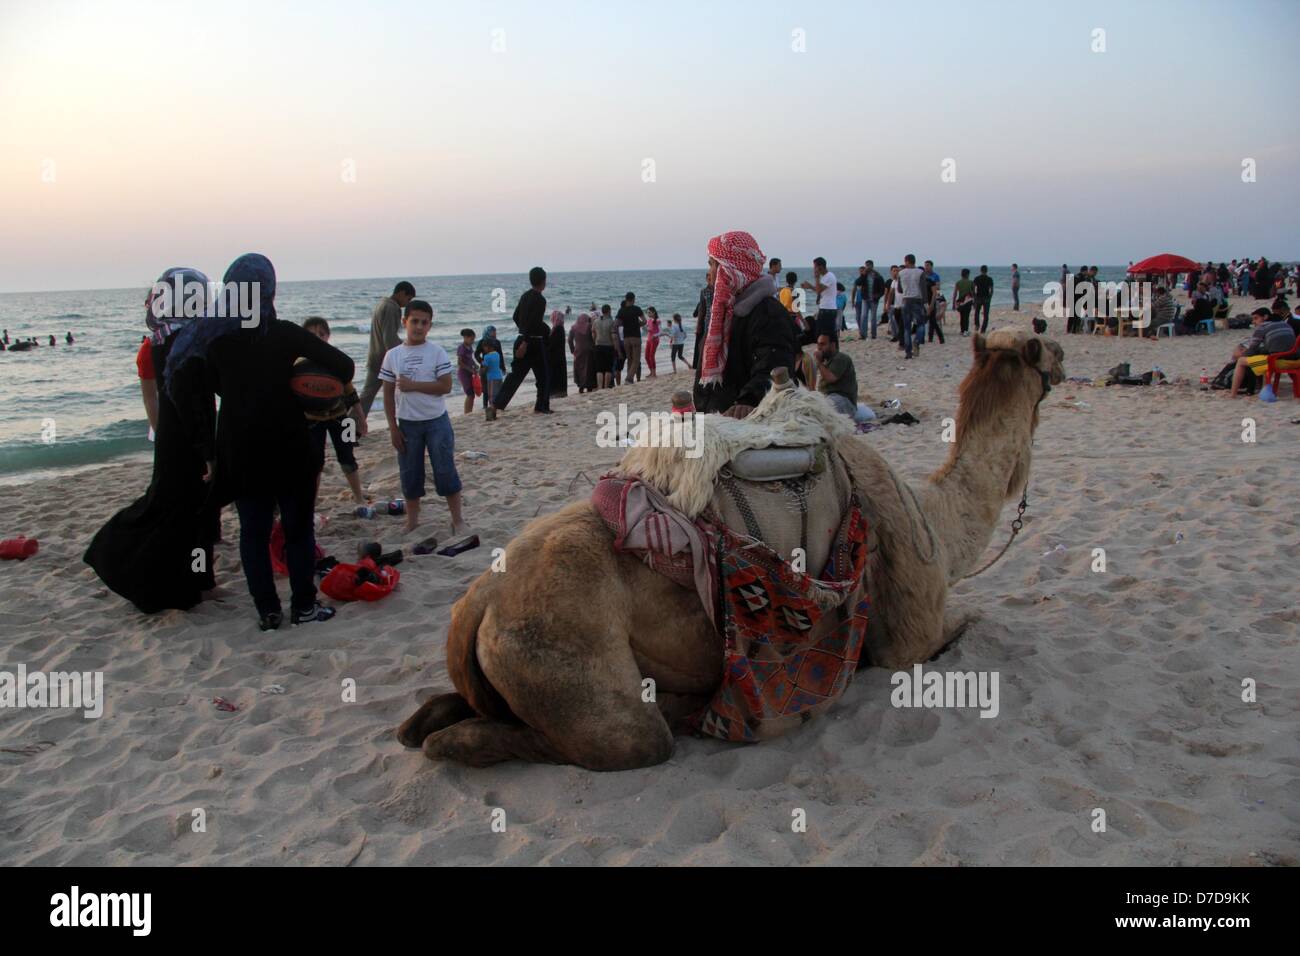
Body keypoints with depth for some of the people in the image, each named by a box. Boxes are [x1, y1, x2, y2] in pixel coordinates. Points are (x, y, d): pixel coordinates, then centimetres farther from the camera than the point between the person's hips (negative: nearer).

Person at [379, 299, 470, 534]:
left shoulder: (437, 352, -5)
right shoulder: (393, 355, 1)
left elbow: (446, 386, -13)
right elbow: (388, 394, 3)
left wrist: (413, 385, -18)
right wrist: (393, 427, -1)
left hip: (436, 421, -2)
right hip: (407, 424, 2)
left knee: (446, 471, 0)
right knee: (410, 475, 9)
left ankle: (458, 520, 9)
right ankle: (412, 523, 21)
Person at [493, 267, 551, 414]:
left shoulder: (525, 296, 10)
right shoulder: (540, 299, -15)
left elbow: (516, 317, 17)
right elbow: (533, 322, -23)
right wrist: (525, 342, -24)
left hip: (524, 339, 7)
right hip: (535, 342, -7)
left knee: (516, 373, 9)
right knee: (543, 375, 6)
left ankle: (498, 402, 3)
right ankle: (541, 407, 10)